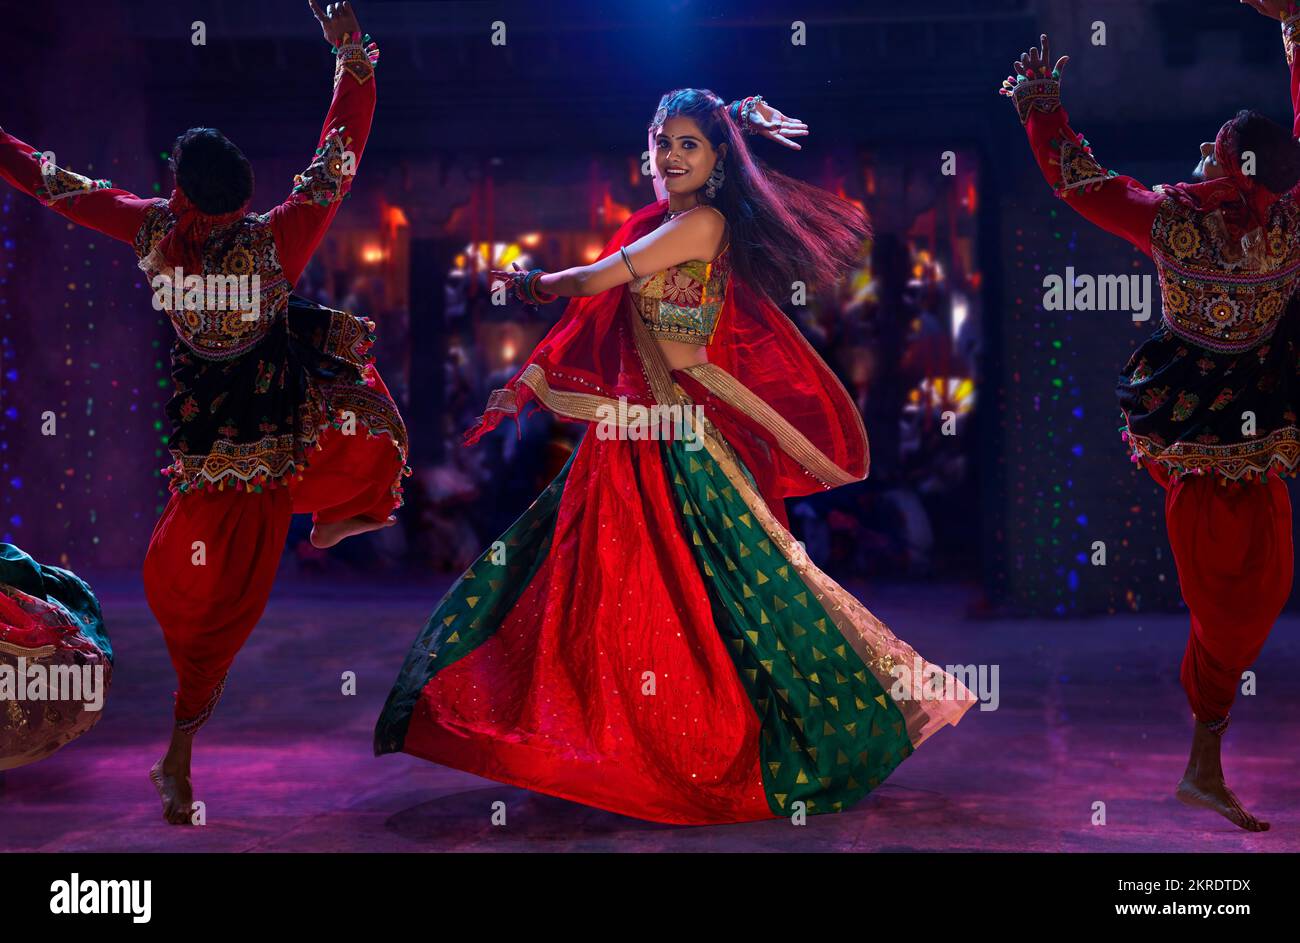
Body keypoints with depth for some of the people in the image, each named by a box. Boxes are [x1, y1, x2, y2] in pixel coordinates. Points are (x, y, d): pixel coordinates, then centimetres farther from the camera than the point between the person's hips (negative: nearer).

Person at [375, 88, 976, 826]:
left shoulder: (706, 223, -11)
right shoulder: (652, 225, 14)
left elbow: (595, 282, -12)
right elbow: (594, 322, 16)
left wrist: (535, 283, 8)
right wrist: (526, 384, 11)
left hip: (688, 432, -8)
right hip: (630, 426, 8)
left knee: (729, 580, -7)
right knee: (601, 578, 11)